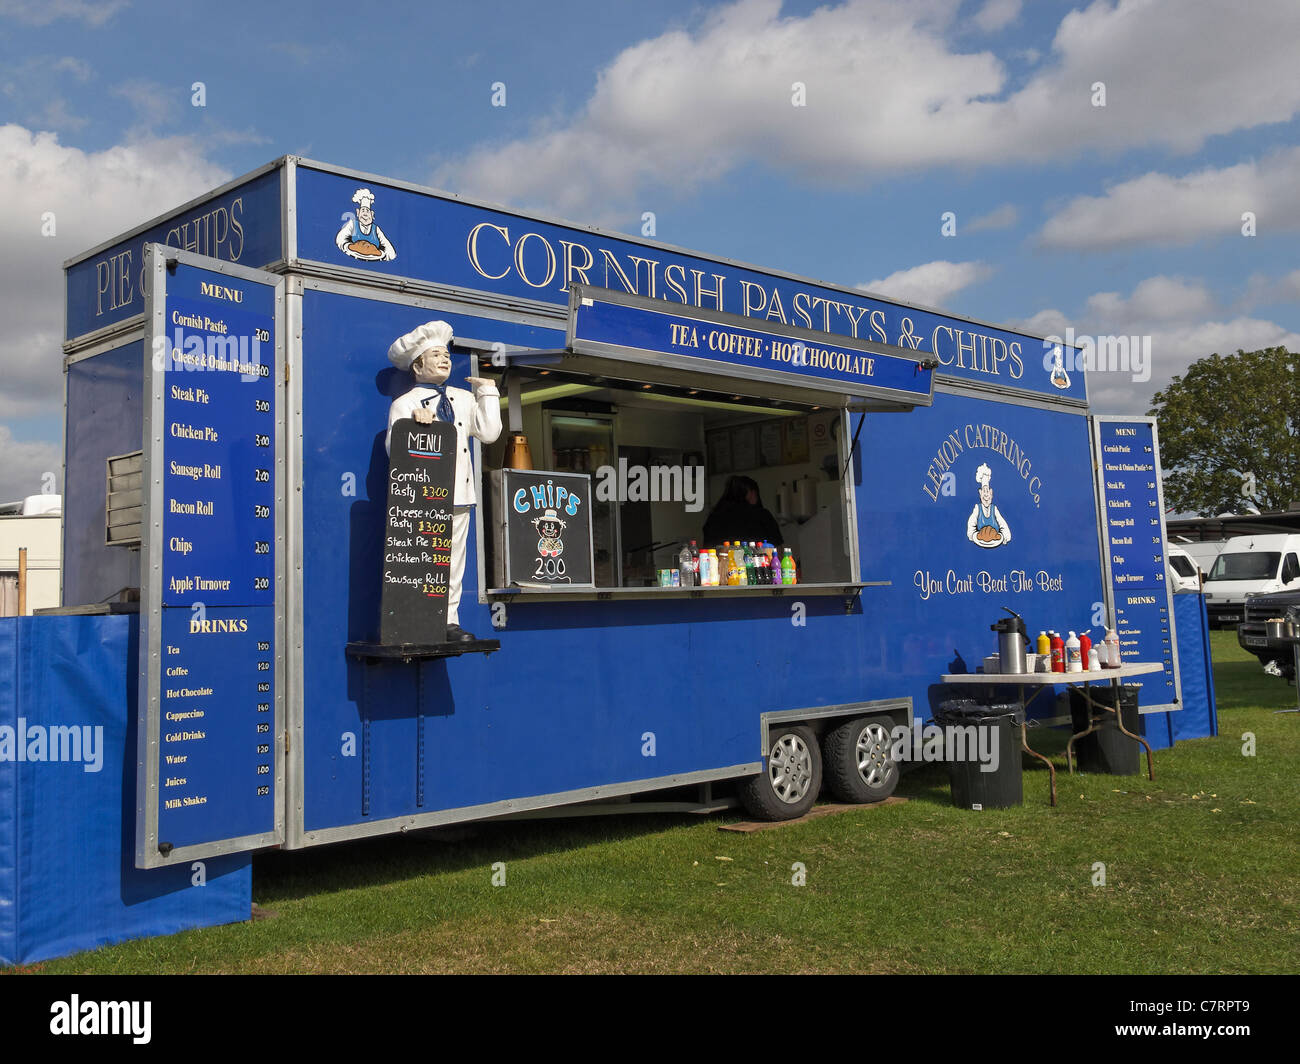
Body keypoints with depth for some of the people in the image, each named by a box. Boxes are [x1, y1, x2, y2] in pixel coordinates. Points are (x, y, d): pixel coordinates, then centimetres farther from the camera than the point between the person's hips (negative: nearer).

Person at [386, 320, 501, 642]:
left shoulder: (463, 399, 18)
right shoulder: (405, 404, 4)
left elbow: (489, 433, 7)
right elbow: (395, 450, -6)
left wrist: (488, 393, 10)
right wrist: (417, 425, -20)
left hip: (458, 493, 5)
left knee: (454, 558, 4)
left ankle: (449, 621, 8)